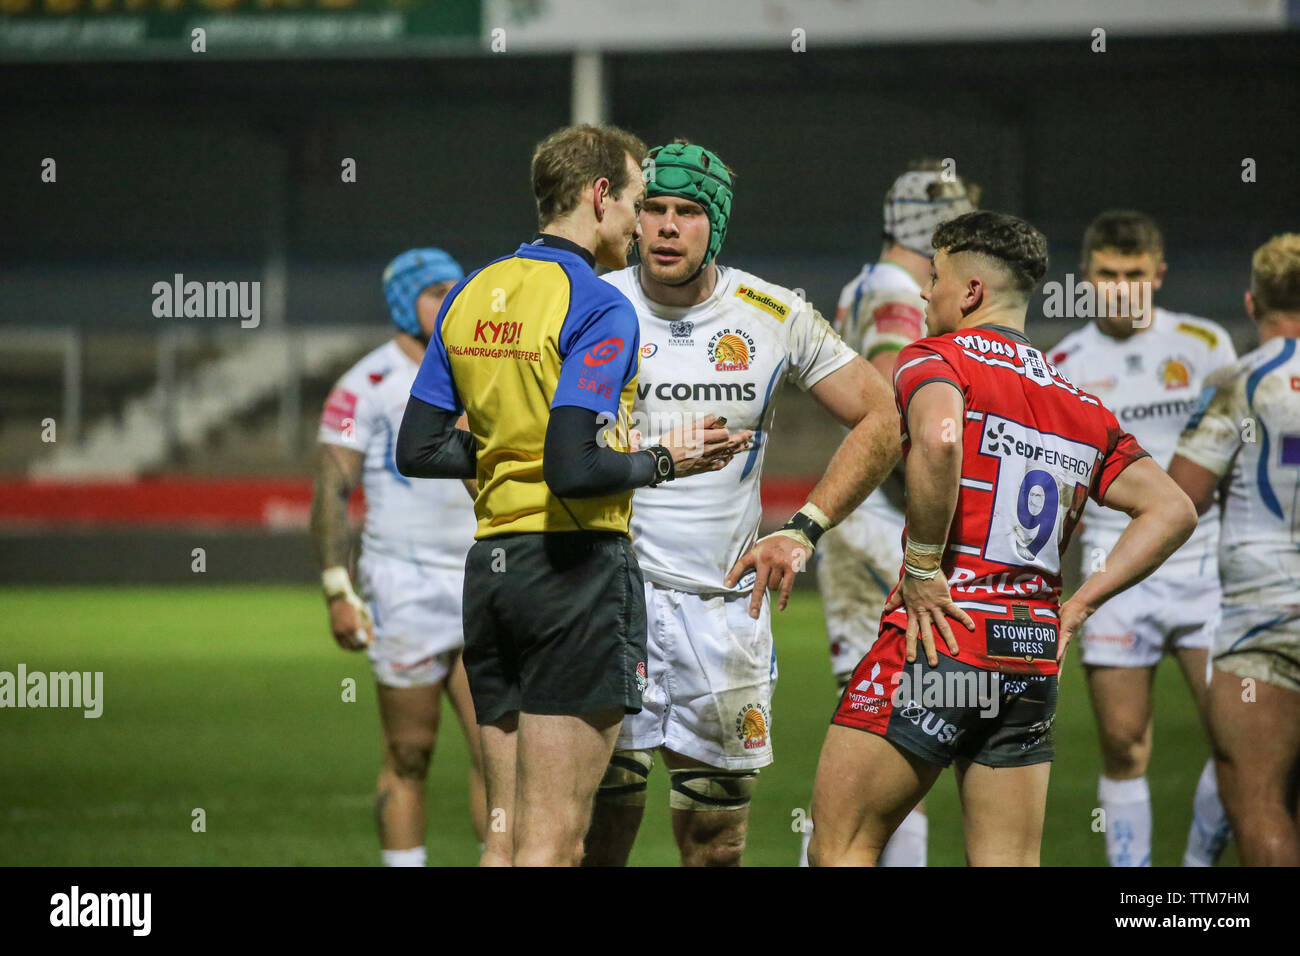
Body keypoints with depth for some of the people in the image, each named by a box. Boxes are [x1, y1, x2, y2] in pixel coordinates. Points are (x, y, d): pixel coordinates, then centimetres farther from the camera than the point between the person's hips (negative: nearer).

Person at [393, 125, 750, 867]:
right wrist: (663, 462, -7)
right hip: (575, 567, -8)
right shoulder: (598, 307, -12)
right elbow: (574, 470, -22)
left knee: (506, 836, 11)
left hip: (491, 567, 8)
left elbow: (417, 451, 11)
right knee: (553, 843, -5)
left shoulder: (471, 297, 11)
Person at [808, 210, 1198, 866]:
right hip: (1035, 663, 6)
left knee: (840, 847, -1)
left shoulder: (935, 358, -1)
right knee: (1007, 864, 7)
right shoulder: (1081, 406, 18)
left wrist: (921, 569, -16)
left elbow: (938, 439, -24)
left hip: (939, 642, -6)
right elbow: (1173, 511, 13)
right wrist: (1077, 605, 11)